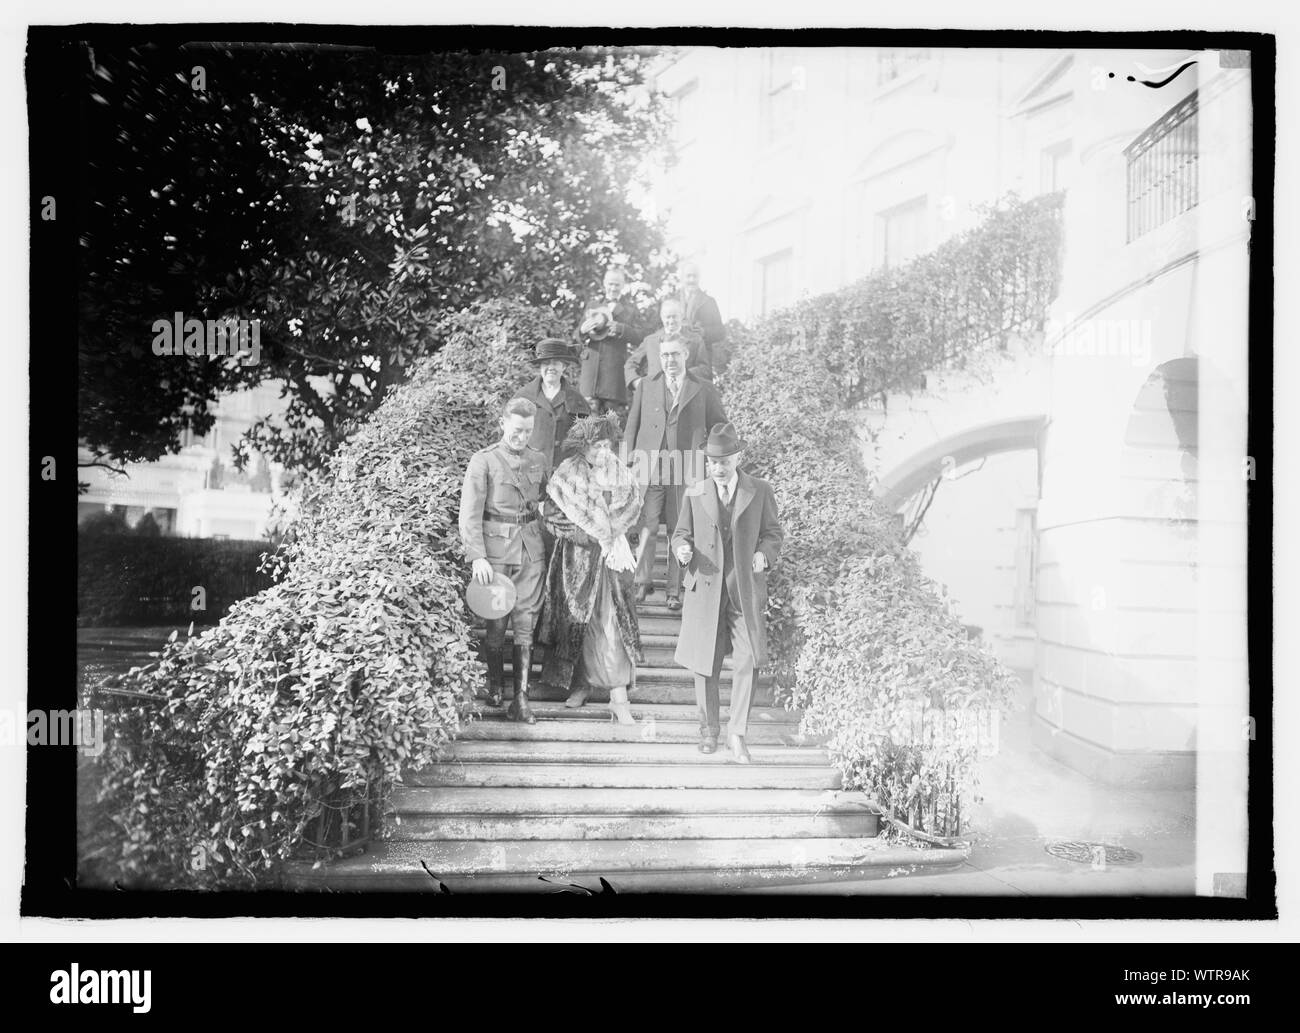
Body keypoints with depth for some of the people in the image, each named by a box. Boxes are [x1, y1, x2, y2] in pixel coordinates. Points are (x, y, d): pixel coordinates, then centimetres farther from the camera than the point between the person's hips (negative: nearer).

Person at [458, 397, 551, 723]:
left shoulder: (540, 461, 9)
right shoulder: (483, 461, -3)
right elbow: (470, 514, -8)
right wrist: (477, 557, -17)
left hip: (532, 550, 3)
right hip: (496, 550, -3)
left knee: (525, 623, -1)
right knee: (496, 623, 5)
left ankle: (521, 699, 0)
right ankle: (494, 685, 27)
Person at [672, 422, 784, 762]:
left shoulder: (760, 491, 3)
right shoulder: (695, 494, 5)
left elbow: (773, 532, 11)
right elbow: (682, 533, 14)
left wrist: (764, 555, -8)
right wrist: (682, 550, -9)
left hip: (745, 588, -1)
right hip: (705, 589, 1)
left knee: (748, 661, -11)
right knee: (704, 665, 6)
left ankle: (737, 734, -1)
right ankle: (708, 729, 25)